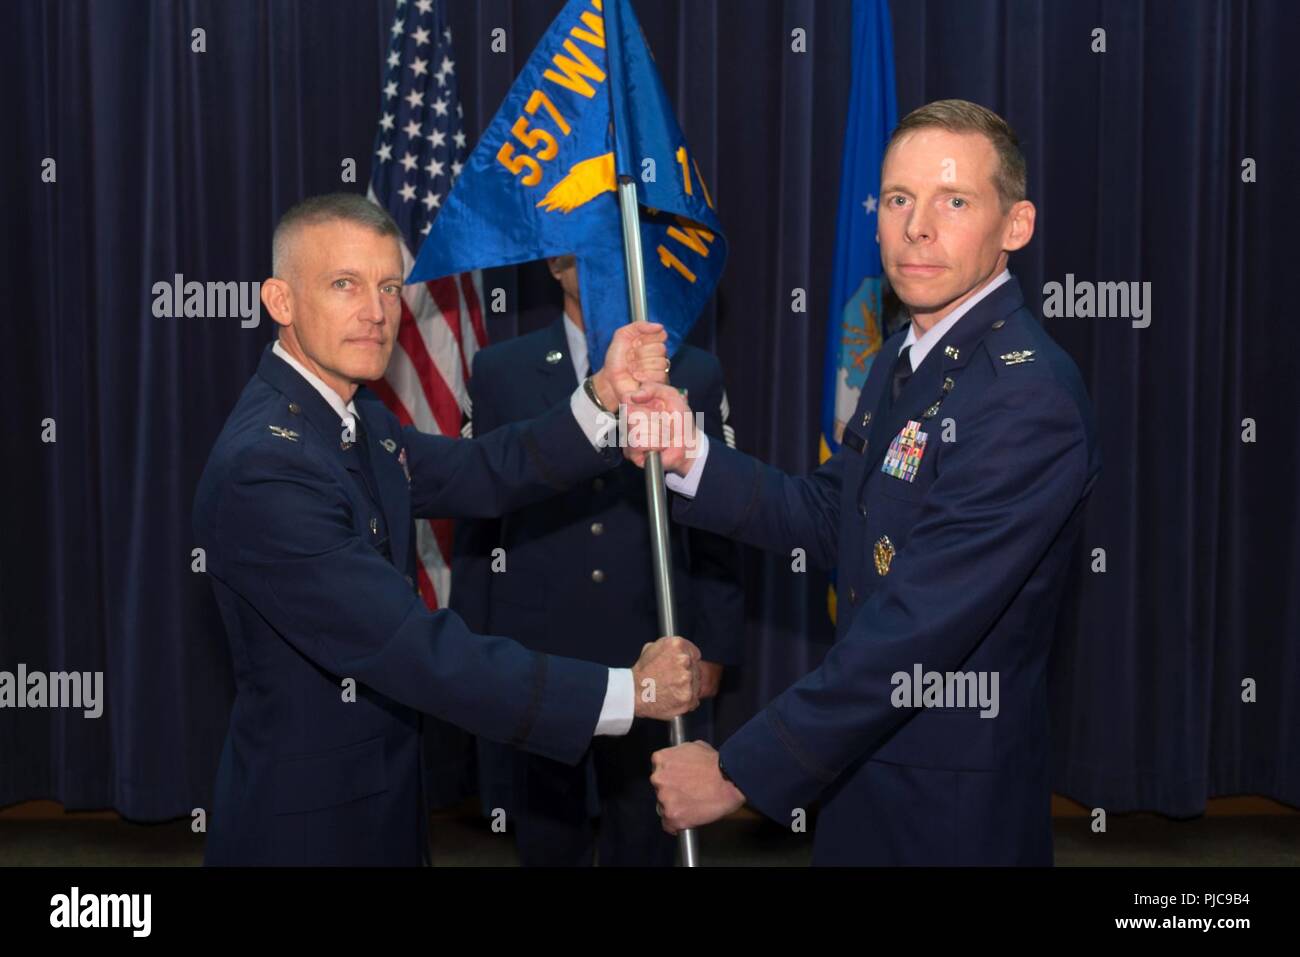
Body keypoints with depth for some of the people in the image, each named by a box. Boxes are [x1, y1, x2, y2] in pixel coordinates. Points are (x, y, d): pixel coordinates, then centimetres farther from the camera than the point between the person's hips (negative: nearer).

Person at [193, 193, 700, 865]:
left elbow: (480, 476, 3)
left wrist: (604, 398, -14)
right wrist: (630, 692, -27)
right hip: (307, 823, -8)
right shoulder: (263, 467, -28)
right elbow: (416, 653, -31)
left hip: (385, 790, 9)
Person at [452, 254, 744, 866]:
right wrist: (472, 644, 3)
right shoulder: (500, 370, 3)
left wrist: (714, 643, 2)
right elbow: (477, 516, 4)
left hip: (652, 653, 0)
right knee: (545, 842, 12)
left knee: (645, 843, 9)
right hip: (532, 654, 0)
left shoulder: (694, 373, 4)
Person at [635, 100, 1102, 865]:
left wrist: (740, 773, -22)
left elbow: (916, 627, -28)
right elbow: (831, 517, 9)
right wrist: (690, 457, -7)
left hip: (953, 807, -8)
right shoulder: (908, 354, 5)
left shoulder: (1029, 396, -25)